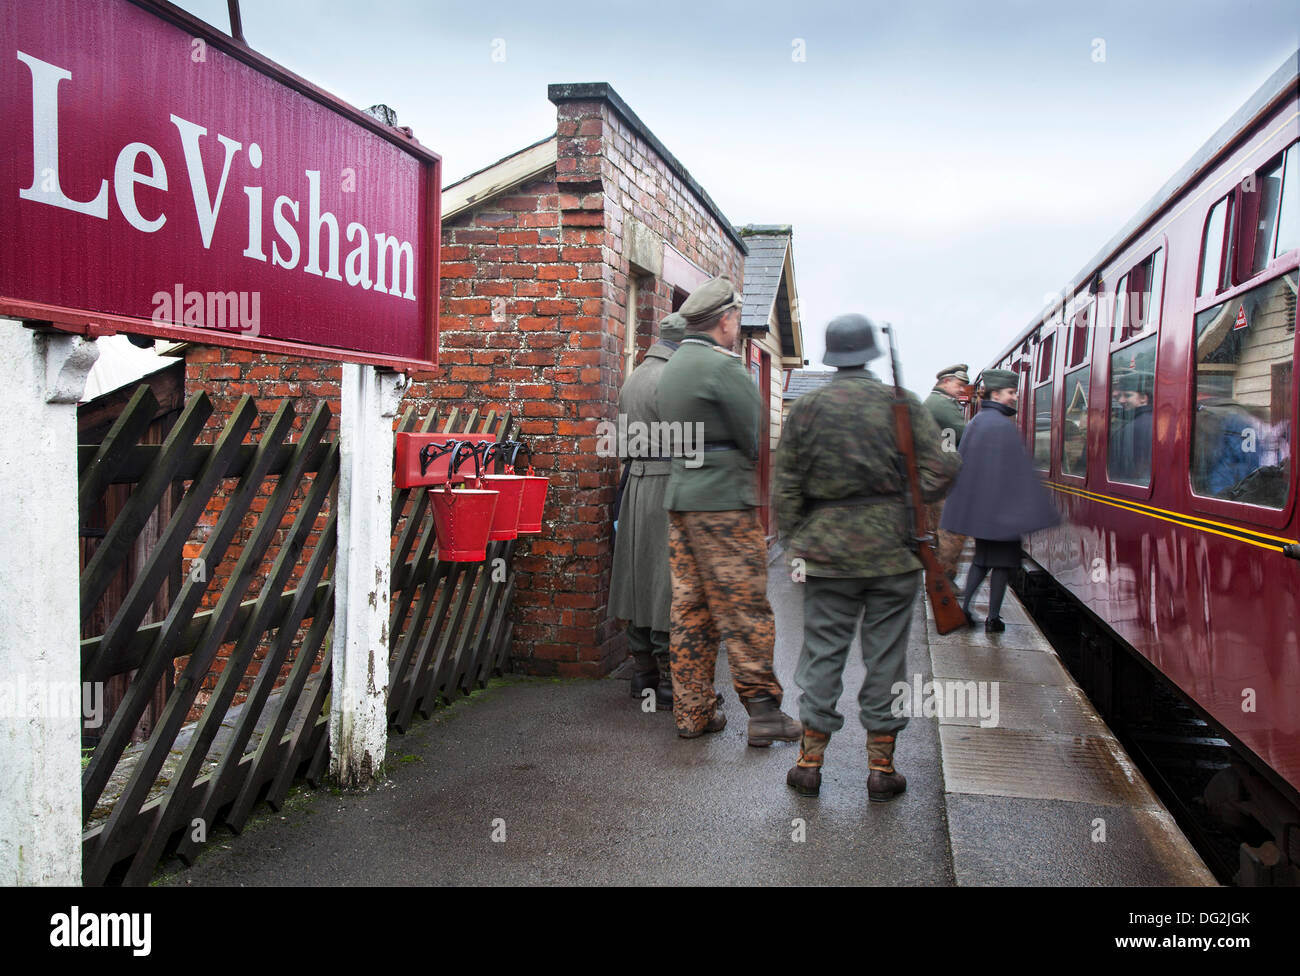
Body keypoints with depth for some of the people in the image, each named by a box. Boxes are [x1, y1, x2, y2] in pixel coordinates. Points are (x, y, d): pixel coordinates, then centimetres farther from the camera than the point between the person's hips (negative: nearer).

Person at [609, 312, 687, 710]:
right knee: (669, 585, -5)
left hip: (636, 484, 9)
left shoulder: (632, 379, 16)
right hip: (668, 487, -9)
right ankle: (670, 684, -1)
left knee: (640, 580, 12)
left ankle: (643, 675, 21)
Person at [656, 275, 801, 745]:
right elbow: (757, 439, -12)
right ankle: (763, 710, 1)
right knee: (745, 609, -3)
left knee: (689, 608, 10)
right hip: (724, 500, -9)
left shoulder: (671, 368, 16)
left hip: (679, 498, 9)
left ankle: (691, 712, 16)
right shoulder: (723, 367, -12)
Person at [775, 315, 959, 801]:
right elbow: (941, 468, -4)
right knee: (885, 655, 7)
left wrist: (795, 541, 9)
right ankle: (881, 766, 14)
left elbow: (786, 486, 1)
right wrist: (906, 506, 10)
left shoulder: (806, 408, 1)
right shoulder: (902, 404, -1)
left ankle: (810, 760, 12)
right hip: (892, 551, 0)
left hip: (827, 550, 1)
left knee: (822, 652, 7)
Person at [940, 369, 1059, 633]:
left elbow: (963, 463, 14)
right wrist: (1031, 509, -14)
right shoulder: (1004, 426, -16)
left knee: (982, 557, 19)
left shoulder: (976, 422, 10)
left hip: (976, 504, 8)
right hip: (1001, 505, -8)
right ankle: (993, 618, 8)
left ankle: (964, 605, 9)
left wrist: (967, 502, 20)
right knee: (1003, 560, 4)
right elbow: (1018, 471, -18)